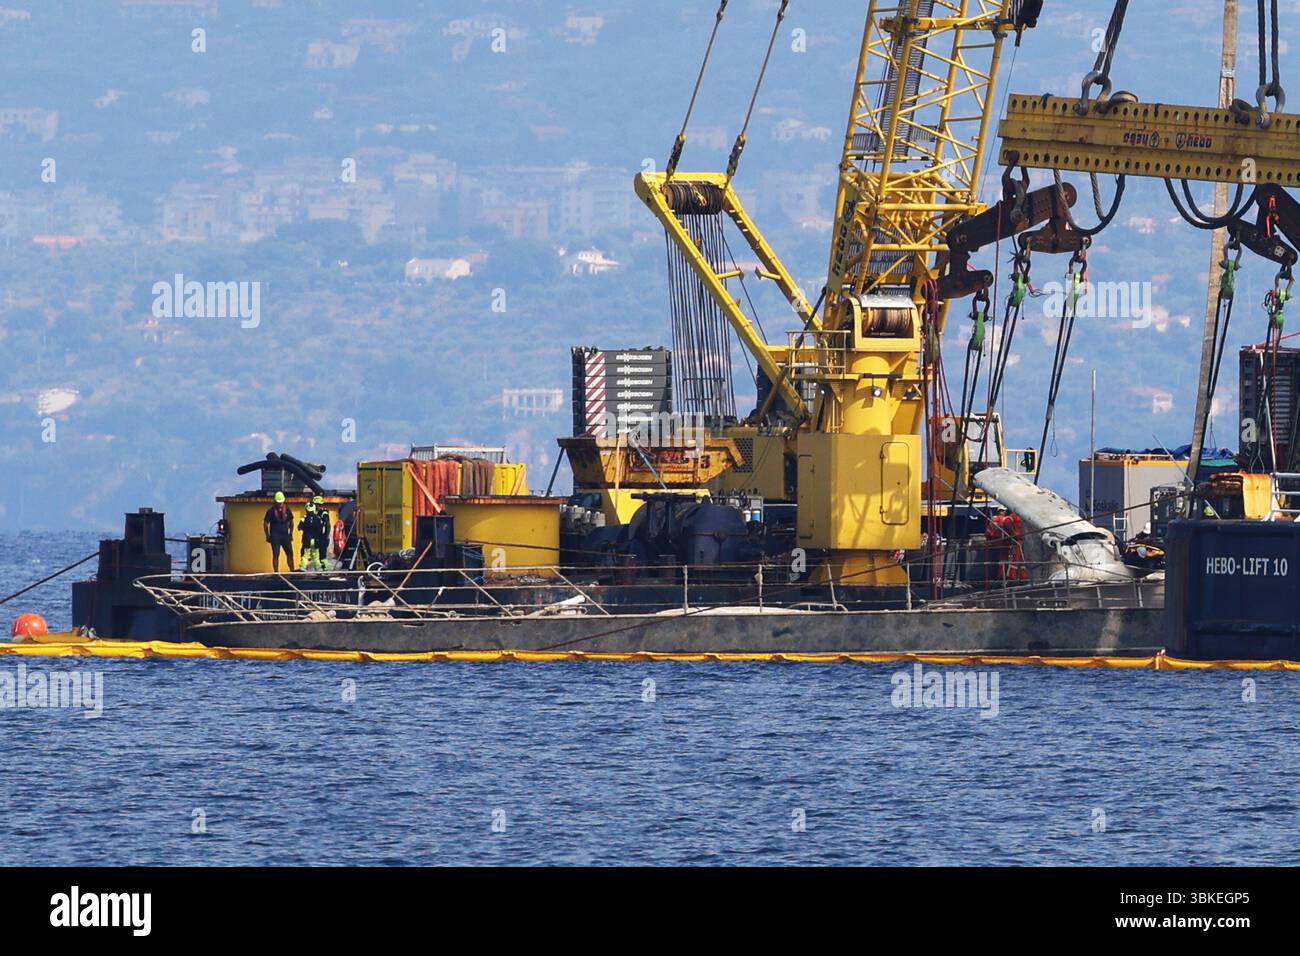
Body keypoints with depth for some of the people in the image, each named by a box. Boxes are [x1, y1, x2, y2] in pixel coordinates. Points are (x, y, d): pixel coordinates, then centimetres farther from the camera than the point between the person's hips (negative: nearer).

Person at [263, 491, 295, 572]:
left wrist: (291, 534, 12)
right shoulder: (271, 511, -4)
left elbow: (291, 522, 17)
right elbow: (265, 523, 3)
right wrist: (268, 536, 1)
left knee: (290, 553, -1)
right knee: (276, 555, -4)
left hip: (285, 535, 3)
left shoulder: (287, 510, 4)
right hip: (275, 535, -3)